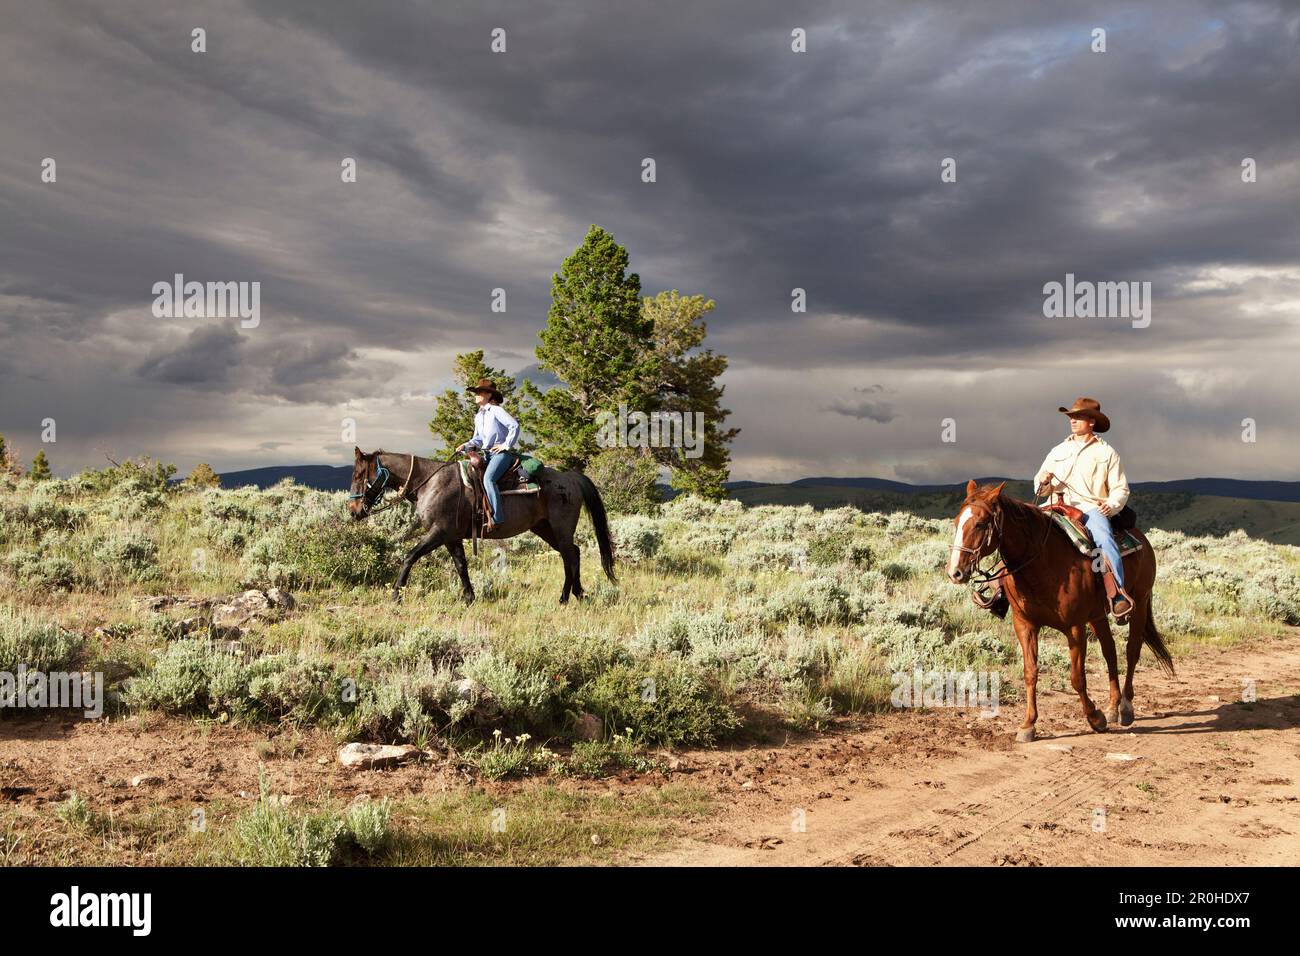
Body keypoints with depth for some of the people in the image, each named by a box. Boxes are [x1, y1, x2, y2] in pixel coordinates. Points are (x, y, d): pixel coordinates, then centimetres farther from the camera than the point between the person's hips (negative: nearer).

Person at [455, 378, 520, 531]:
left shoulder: (496, 411, -8)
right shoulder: (478, 416, 17)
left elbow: (514, 426, -15)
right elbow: (478, 439, 22)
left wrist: (507, 445, -15)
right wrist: (466, 445, 3)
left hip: (500, 453, -9)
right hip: (487, 454, 9)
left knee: (488, 478, -29)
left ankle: (496, 517, -32)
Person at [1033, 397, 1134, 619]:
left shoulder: (1106, 453, 11)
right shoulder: (1058, 451, 21)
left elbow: (1120, 489, 8)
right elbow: (1040, 487, 20)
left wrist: (1112, 505, -13)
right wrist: (1043, 482, -4)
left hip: (1093, 509, -3)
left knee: (1104, 539, -34)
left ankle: (1120, 596, -36)